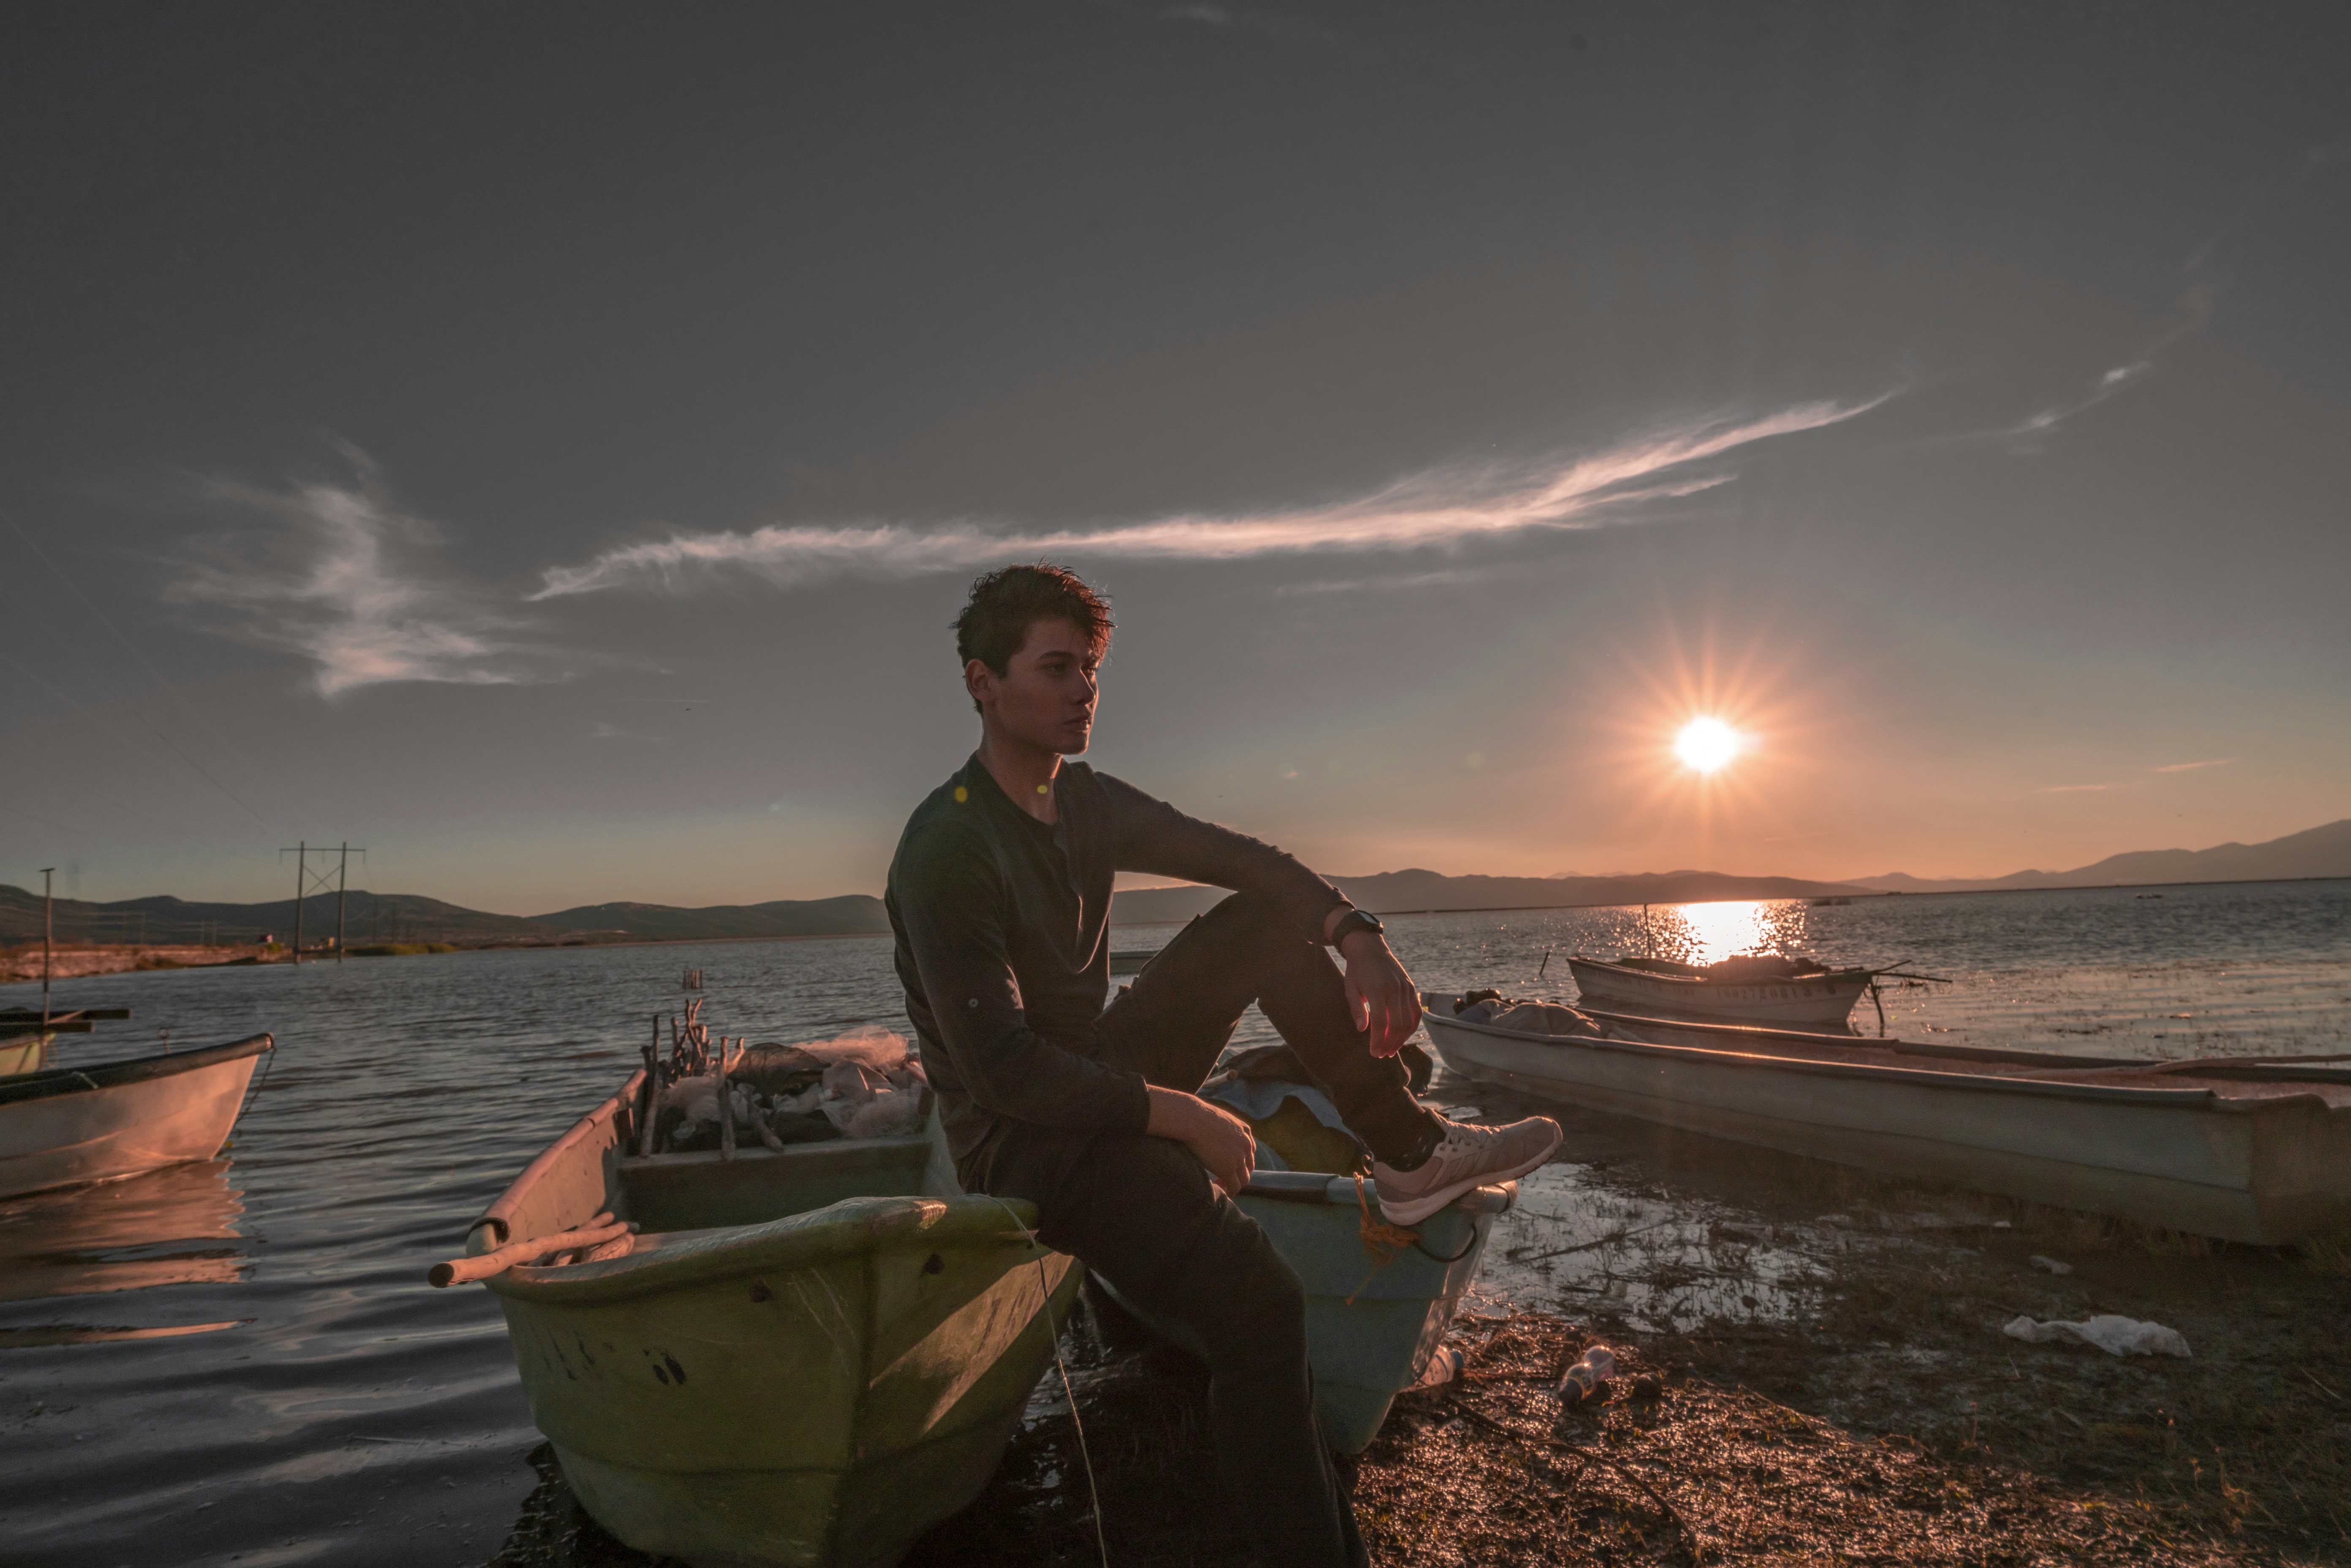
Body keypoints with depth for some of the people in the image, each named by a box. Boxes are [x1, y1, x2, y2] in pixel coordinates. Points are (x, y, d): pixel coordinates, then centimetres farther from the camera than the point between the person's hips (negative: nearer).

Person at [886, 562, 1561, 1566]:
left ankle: (1410, 1154, 5)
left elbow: (1240, 860, 7)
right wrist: (1186, 1119, -21)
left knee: (1266, 919, 2)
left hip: (1102, 1081, 9)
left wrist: (1360, 940, -9)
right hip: (1021, 1143, -8)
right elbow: (1003, 1071, -25)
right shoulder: (947, 851, -21)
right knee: (1257, 1300, -30)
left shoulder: (1087, 802, 4)